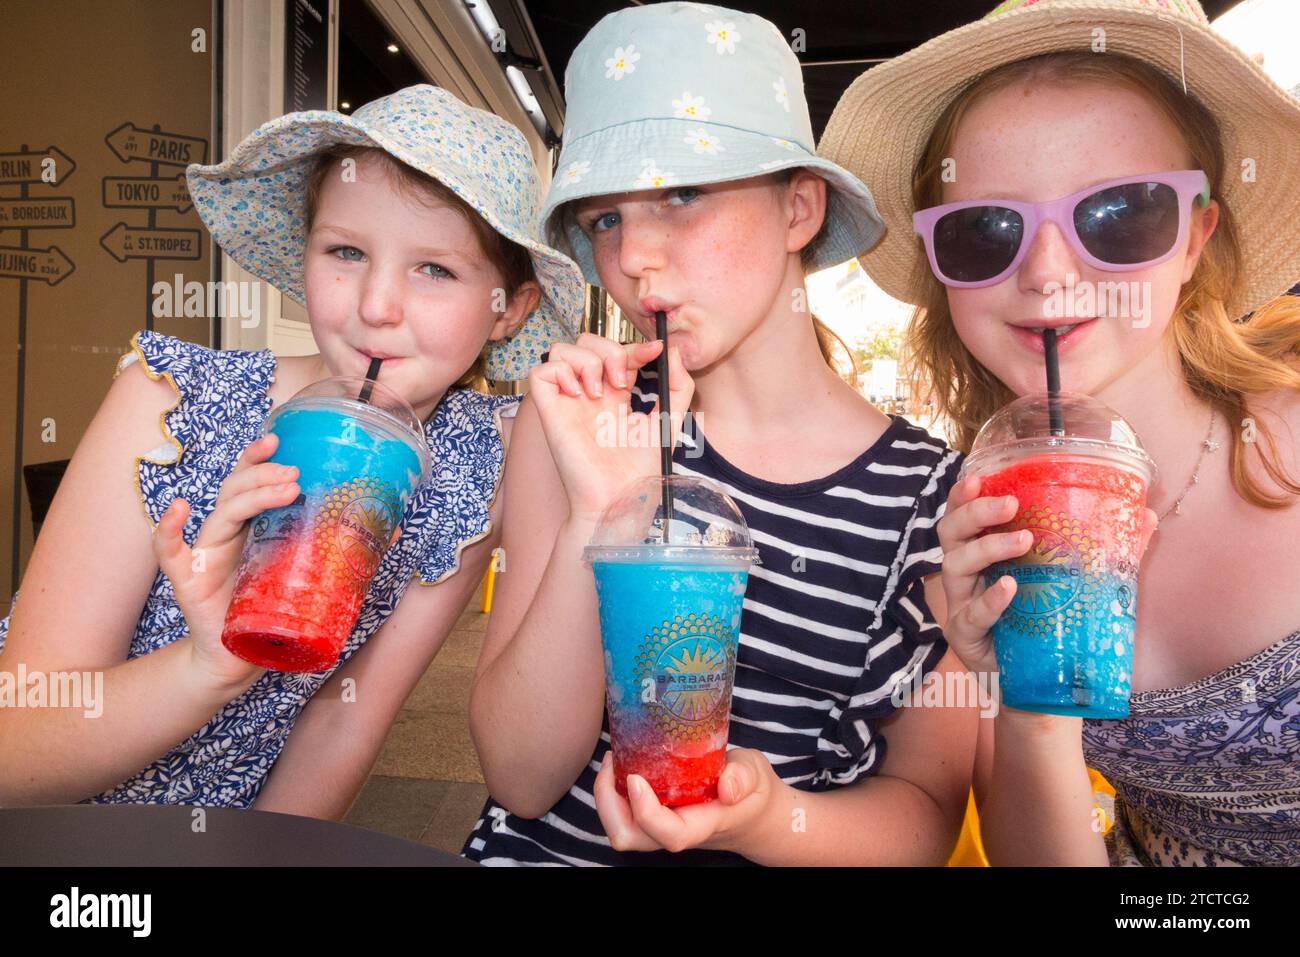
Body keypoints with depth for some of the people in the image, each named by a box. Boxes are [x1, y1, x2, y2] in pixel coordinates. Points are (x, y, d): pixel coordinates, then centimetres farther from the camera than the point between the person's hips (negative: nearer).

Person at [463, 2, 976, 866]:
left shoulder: (941, 493, -9)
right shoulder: (578, 418, -6)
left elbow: (926, 805, -2)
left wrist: (768, 819, -21)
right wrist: (597, 512, -22)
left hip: (802, 842, -1)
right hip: (547, 847, 2)